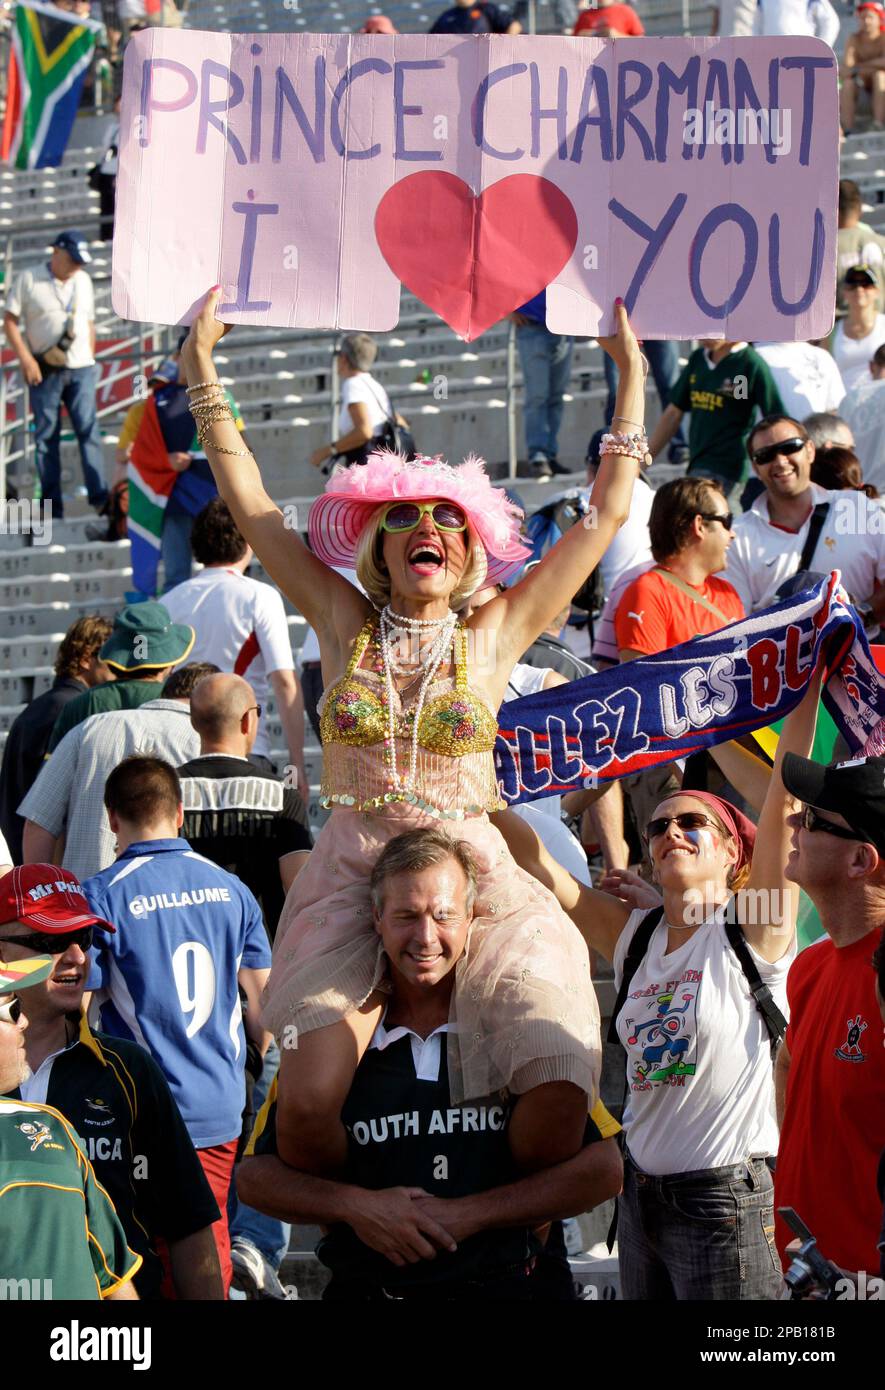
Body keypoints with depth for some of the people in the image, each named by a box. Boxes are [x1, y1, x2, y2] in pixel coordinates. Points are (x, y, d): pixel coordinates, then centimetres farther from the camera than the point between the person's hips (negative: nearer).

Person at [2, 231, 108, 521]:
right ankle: (51, 508, 3)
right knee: (46, 436, 0)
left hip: (81, 369, 3)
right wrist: (25, 359, -12)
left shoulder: (83, 281, 11)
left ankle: (99, 497, -10)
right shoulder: (29, 280, -3)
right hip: (44, 371, -3)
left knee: (88, 430, -7)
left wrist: (90, 360, 13)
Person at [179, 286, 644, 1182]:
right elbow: (249, 505, 12)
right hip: (349, 875, 0)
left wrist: (631, 378, 15)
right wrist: (200, 371, 14)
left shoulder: (495, 632, 9)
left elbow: (609, 511, 12)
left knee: (557, 1100, -17)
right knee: (309, 1102, -20)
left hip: (474, 873, 0)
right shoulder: (345, 624, 10)